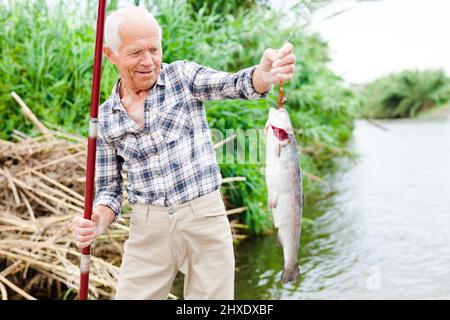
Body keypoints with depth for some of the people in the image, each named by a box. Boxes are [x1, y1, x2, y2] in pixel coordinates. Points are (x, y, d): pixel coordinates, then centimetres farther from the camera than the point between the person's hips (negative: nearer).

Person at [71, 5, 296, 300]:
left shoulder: (182, 75, 0)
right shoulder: (105, 119, 5)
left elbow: (234, 85, -17)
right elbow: (109, 188, 9)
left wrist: (265, 74, -40)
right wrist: (98, 223, -13)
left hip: (205, 219, -1)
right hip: (148, 230, 2)